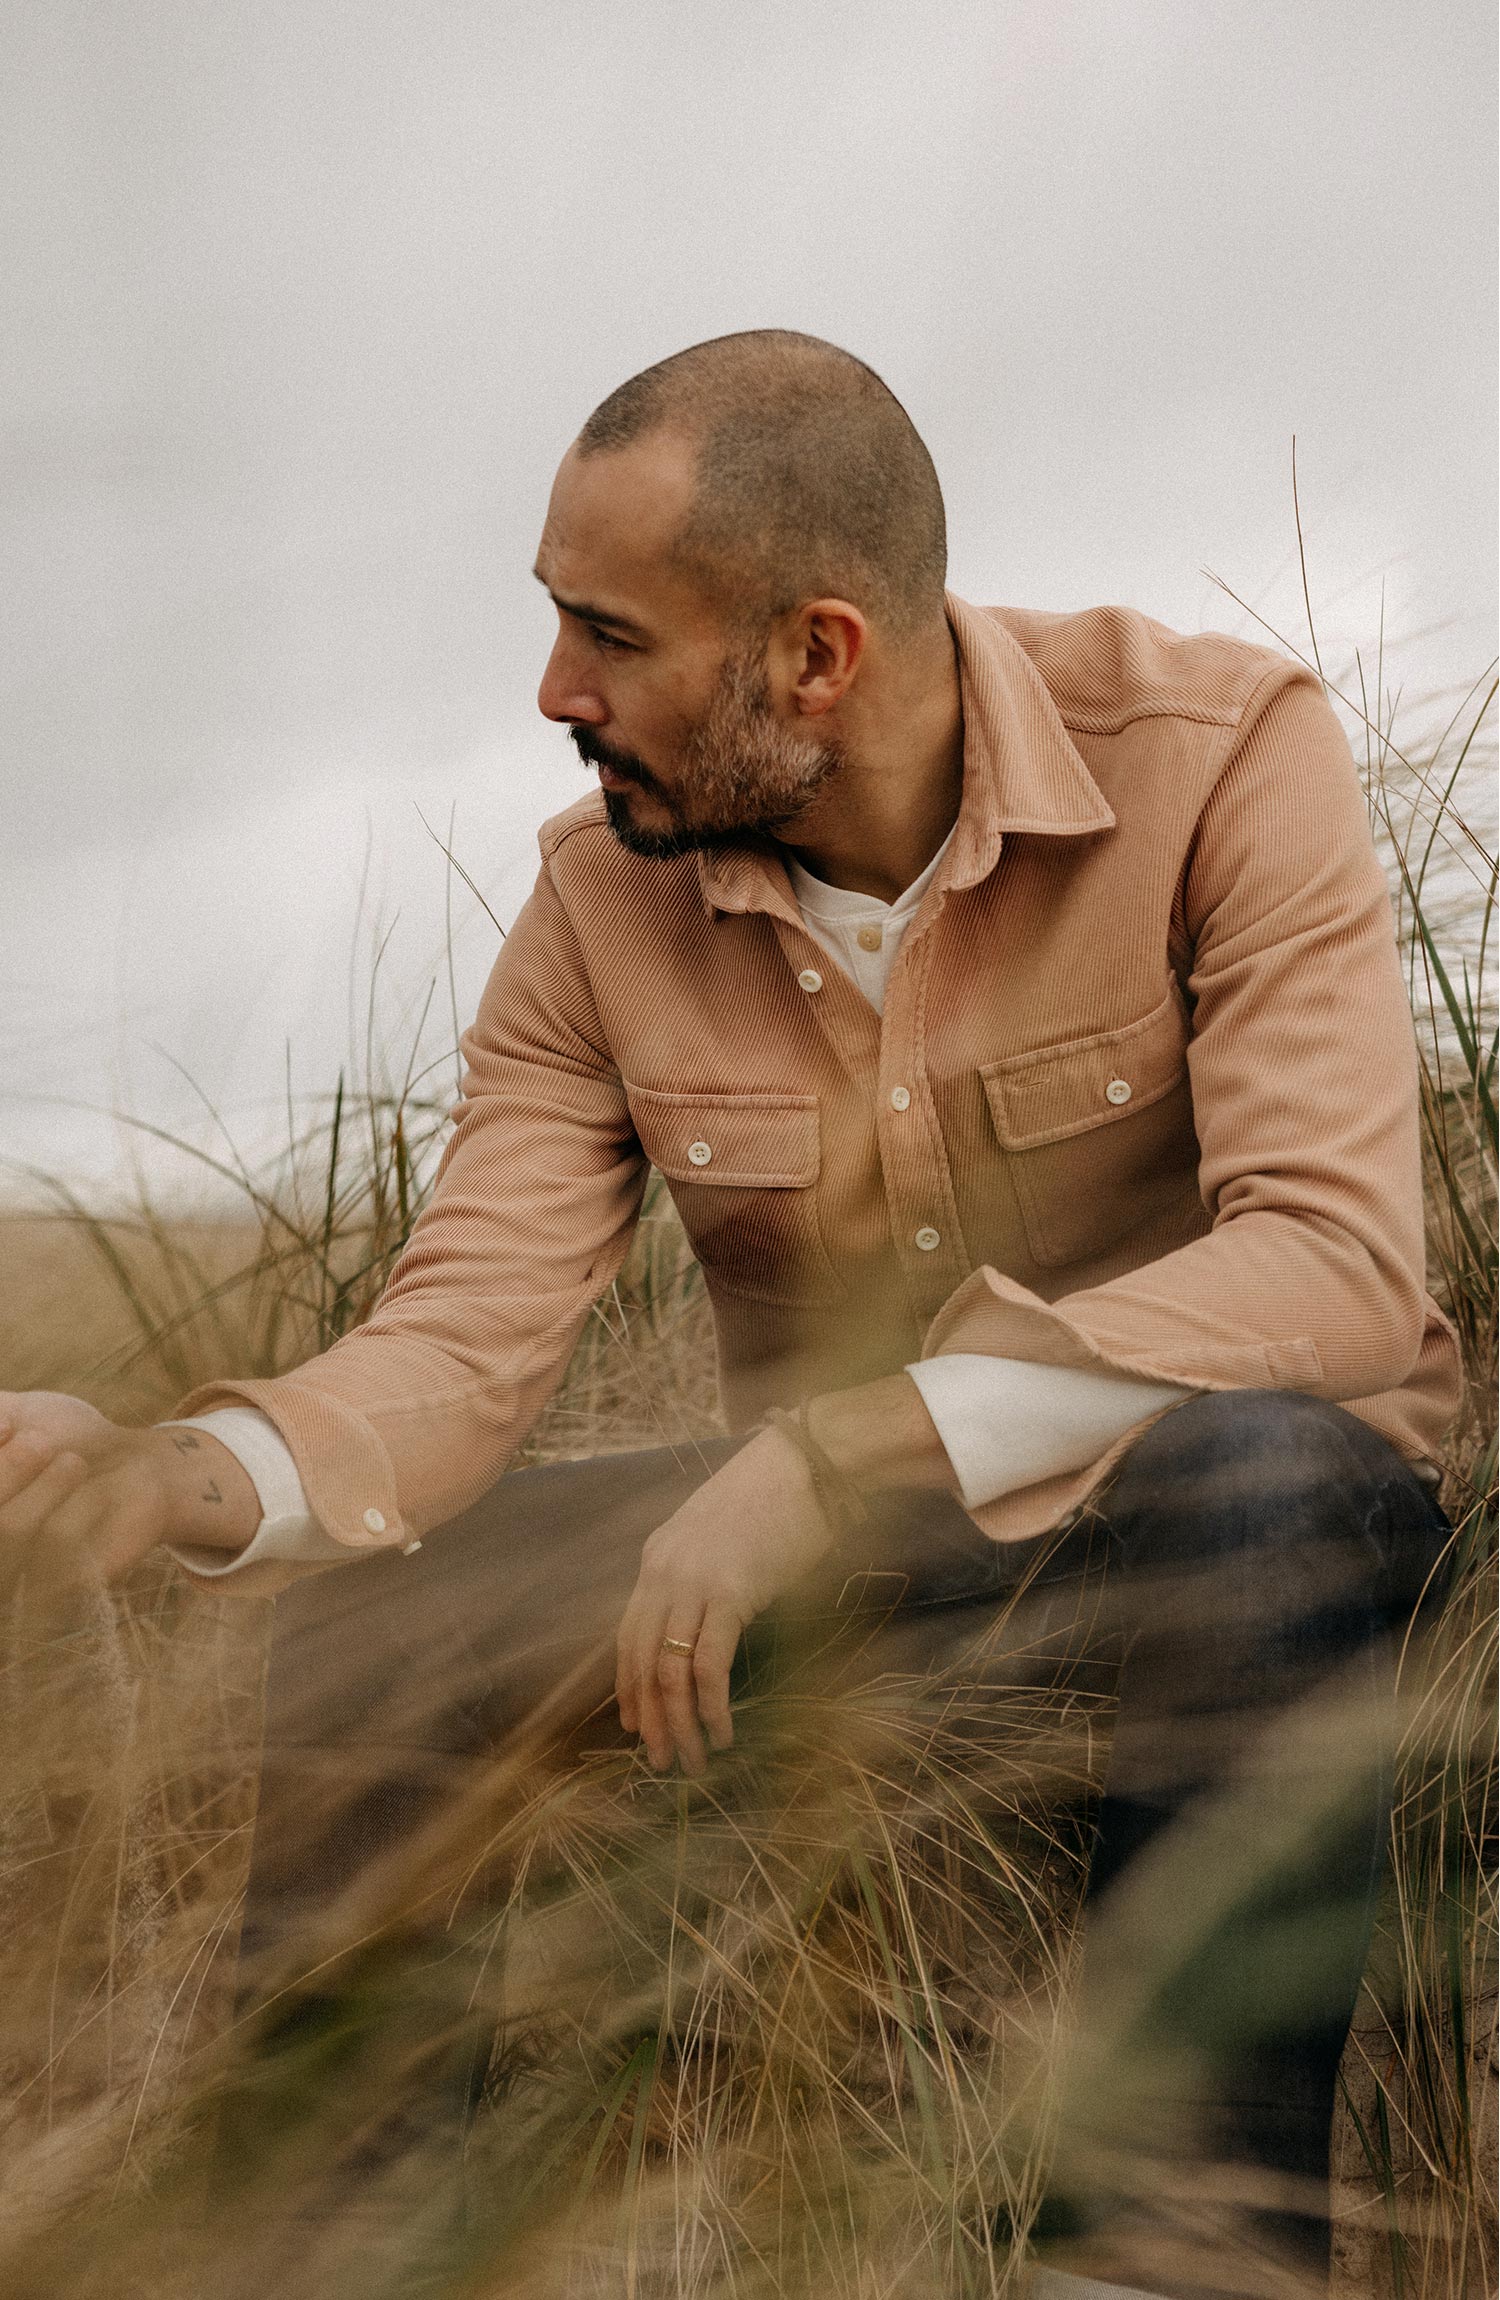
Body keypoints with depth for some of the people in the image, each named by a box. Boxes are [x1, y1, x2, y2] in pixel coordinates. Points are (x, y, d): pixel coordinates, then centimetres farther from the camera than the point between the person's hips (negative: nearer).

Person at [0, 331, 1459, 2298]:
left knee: (1258, 1470, -38)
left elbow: (1339, 1267, -29)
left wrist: (835, 1452, -36)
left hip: (1244, 1506, -4)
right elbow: (468, 1337, -10)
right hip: (840, 1547, 4)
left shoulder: (1219, 752, -19)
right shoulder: (604, 903, -5)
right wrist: (192, 1485, -32)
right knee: (371, 1609, -14)